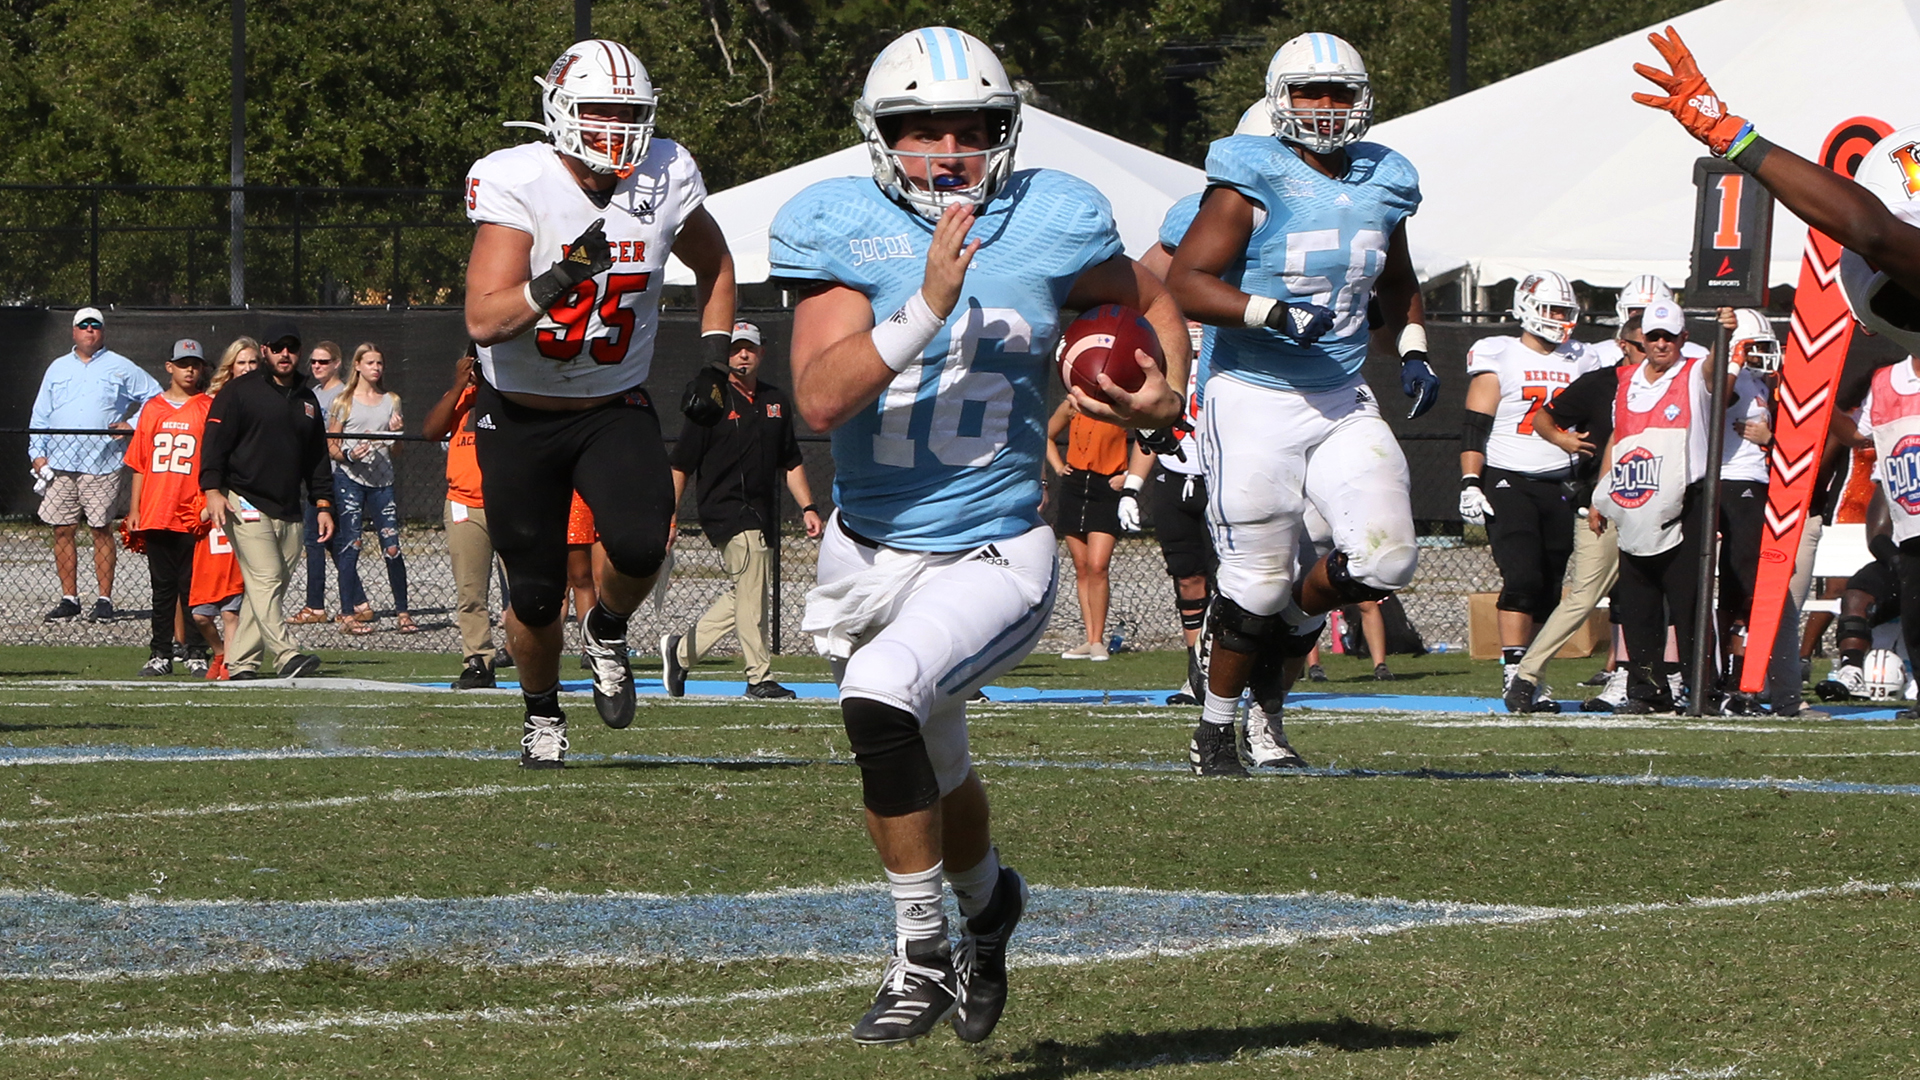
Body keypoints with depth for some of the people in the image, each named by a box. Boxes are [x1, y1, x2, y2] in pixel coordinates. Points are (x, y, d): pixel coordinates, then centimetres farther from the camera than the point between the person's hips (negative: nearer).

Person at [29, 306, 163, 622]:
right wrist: (37, 451, 5)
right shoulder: (58, 369, 17)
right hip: (59, 465, 3)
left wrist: (133, 426, -4)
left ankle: (104, 600, 0)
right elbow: (40, 415, 17)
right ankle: (68, 599, 7)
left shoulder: (121, 369, 7)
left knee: (102, 531, -4)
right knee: (61, 531, 1)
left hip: (101, 464, -3)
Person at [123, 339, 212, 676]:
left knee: (192, 586, -3)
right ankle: (161, 654, 10)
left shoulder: (209, 409, 3)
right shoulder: (153, 408, 12)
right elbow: (139, 464, 13)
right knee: (162, 585, 7)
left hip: (193, 517, -3)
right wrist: (134, 510, 7)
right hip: (156, 514, 3)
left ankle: (197, 655, 2)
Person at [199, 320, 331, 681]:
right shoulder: (240, 391, 1)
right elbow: (215, 441, -5)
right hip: (246, 503, -6)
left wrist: (323, 504, 16)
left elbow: (317, 458, 24)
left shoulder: (307, 401, 19)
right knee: (265, 581, -17)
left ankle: (240, 663, 6)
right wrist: (213, 490, -16)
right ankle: (287, 656, -27)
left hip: (289, 512, 6)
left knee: (270, 589, 2)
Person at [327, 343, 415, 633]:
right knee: (350, 546, -5)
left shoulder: (391, 401, 14)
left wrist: (397, 433, -3)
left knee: (392, 547, -4)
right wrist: (349, 455, -16)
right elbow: (331, 446, 4)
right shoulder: (343, 401, 5)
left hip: (382, 480, 3)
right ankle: (350, 612, 2)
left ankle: (402, 612, 2)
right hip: (350, 479, -3)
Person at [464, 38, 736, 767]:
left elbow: (713, 265, 15)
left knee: (639, 546, -26)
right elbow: (483, 319, -29)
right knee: (536, 597, 5)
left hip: (616, 412, 2)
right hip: (521, 417, -2)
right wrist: (556, 283, -44)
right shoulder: (517, 184, -20)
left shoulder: (664, 181, -8)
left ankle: (607, 633, 9)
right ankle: (542, 714, 35)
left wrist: (714, 349, 3)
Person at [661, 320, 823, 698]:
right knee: (751, 592, -11)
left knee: (743, 596, 9)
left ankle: (681, 651, 22)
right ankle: (759, 678, -5)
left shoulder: (776, 401, 14)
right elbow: (681, 465, -3)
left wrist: (807, 507, 11)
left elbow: (790, 462, 20)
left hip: (761, 514, 7)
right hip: (725, 509, -7)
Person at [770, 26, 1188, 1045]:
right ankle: (986, 903, 56)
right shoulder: (841, 228, -11)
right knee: (928, 776, 22)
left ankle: (922, 953, -13)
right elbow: (819, 397, -22)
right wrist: (925, 309, -33)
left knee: (882, 697, -30)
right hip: (870, 551, 3)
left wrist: (1165, 390, -7)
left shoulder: (1050, 225, -8)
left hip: (993, 558, -3)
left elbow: (1149, 300, 12)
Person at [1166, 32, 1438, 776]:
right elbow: (1184, 283, -18)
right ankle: (1214, 729, 18)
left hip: (1343, 403, 5)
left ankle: (1287, 632, 21)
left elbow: (1397, 283, 26)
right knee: (1257, 581, -2)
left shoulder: (1381, 187, 7)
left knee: (1386, 554, -10)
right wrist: (1272, 312, -29)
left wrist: (1413, 350, 9)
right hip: (1255, 401, -5)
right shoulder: (1253, 185, -12)